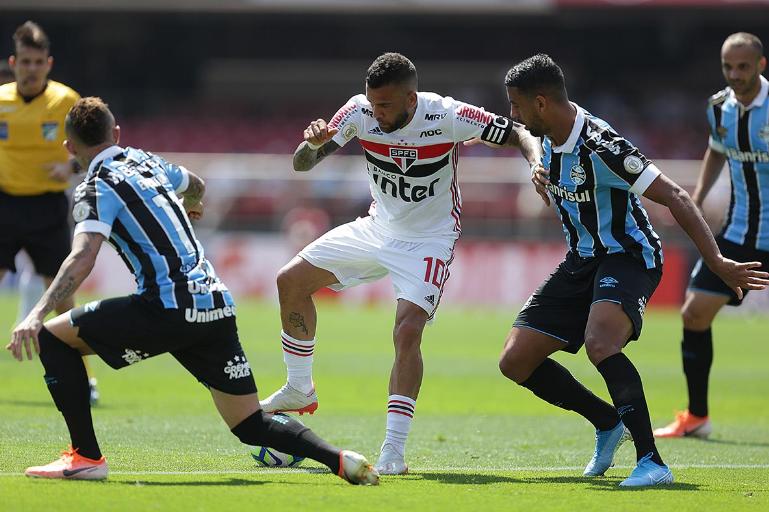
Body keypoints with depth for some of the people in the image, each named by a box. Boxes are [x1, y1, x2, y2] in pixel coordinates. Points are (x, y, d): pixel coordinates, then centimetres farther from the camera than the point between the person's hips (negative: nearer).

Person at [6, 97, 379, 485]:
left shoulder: (98, 188, -1)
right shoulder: (146, 161, 21)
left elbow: (83, 257, -19)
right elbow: (195, 185, 44)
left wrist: (37, 314, -27)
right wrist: (188, 206, 68)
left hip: (169, 309, -7)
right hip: (217, 304, 7)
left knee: (53, 336, 4)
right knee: (252, 426, 11)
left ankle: (85, 456, 0)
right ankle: (338, 459, -12)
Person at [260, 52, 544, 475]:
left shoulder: (447, 117, -25)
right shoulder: (360, 112, -15)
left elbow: (516, 134, -16)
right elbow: (302, 164, -12)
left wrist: (537, 162, -37)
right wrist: (313, 144, -35)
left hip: (428, 241, -5)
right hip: (377, 229, 6)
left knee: (407, 333, -24)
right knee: (291, 281, 5)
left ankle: (393, 451, -20)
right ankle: (300, 392, 25)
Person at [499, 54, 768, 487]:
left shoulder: (600, 147, -24)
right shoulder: (550, 139, 2)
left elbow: (675, 198, -25)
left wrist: (718, 263, -30)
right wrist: (547, 180, 3)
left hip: (628, 257, -9)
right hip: (583, 260, 9)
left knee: (599, 344, -37)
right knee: (515, 361, 2)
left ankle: (651, 461, -33)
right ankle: (608, 422, 20)